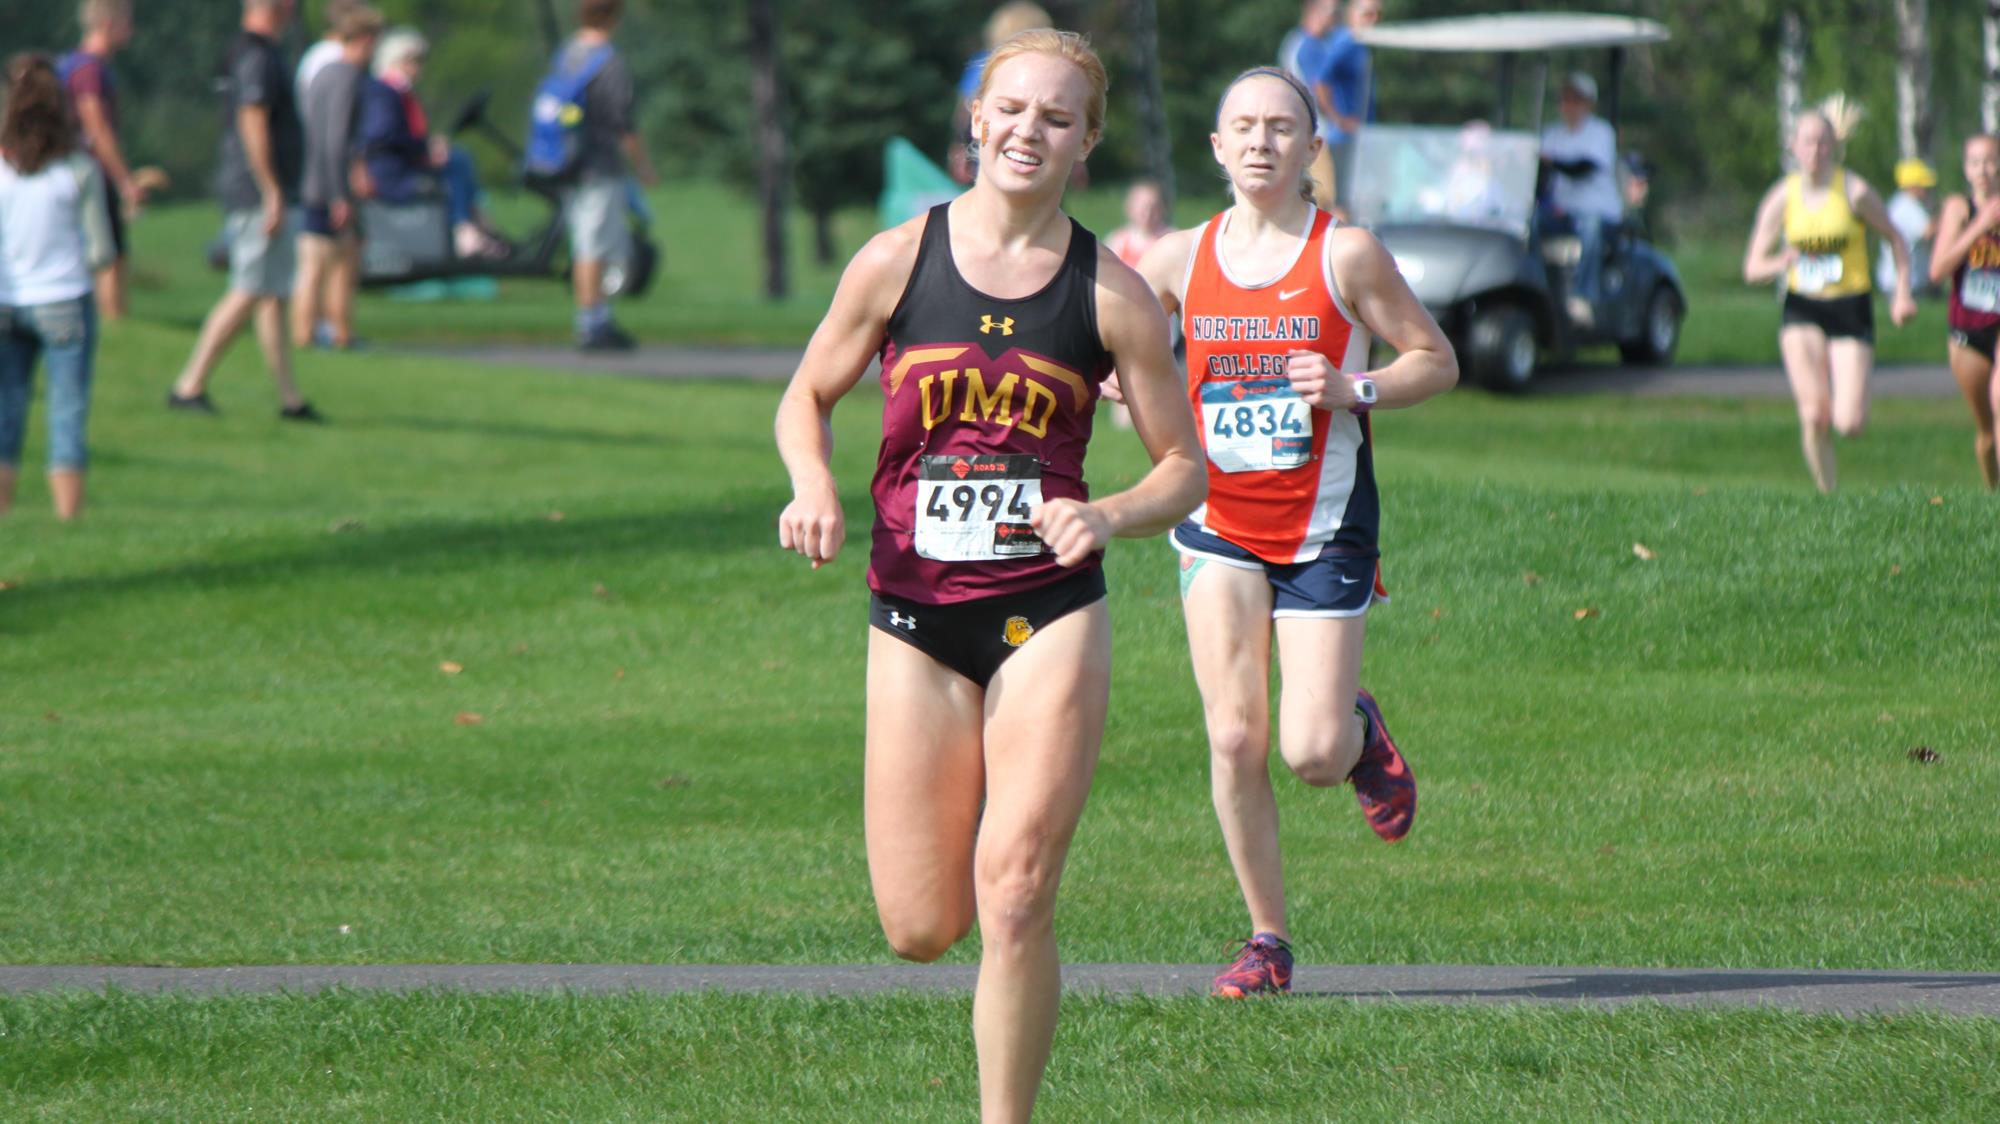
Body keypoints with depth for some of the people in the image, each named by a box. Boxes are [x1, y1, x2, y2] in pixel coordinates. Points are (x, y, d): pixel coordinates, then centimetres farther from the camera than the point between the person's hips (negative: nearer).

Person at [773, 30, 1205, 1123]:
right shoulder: (898, 262, -1)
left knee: (1013, 900, -12)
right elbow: (807, 397, 12)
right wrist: (814, 488, -9)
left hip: (1049, 613, -1)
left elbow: (1185, 465, 4)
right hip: (915, 616, 1)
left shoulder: (1110, 293, -2)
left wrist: (1109, 516, -16)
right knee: (920, 929, 2)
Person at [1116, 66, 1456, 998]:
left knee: (1312, 754, -9)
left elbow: (1436, 361, 2)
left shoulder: (1348, 254, -4)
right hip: (1220, 526, 2)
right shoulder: (1180, 259, 4)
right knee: (1235, 740, -8)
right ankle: (1267, 939, 6)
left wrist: (1354, 391, -16)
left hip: (1324, 528, -2)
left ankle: (1361, 732, 29)